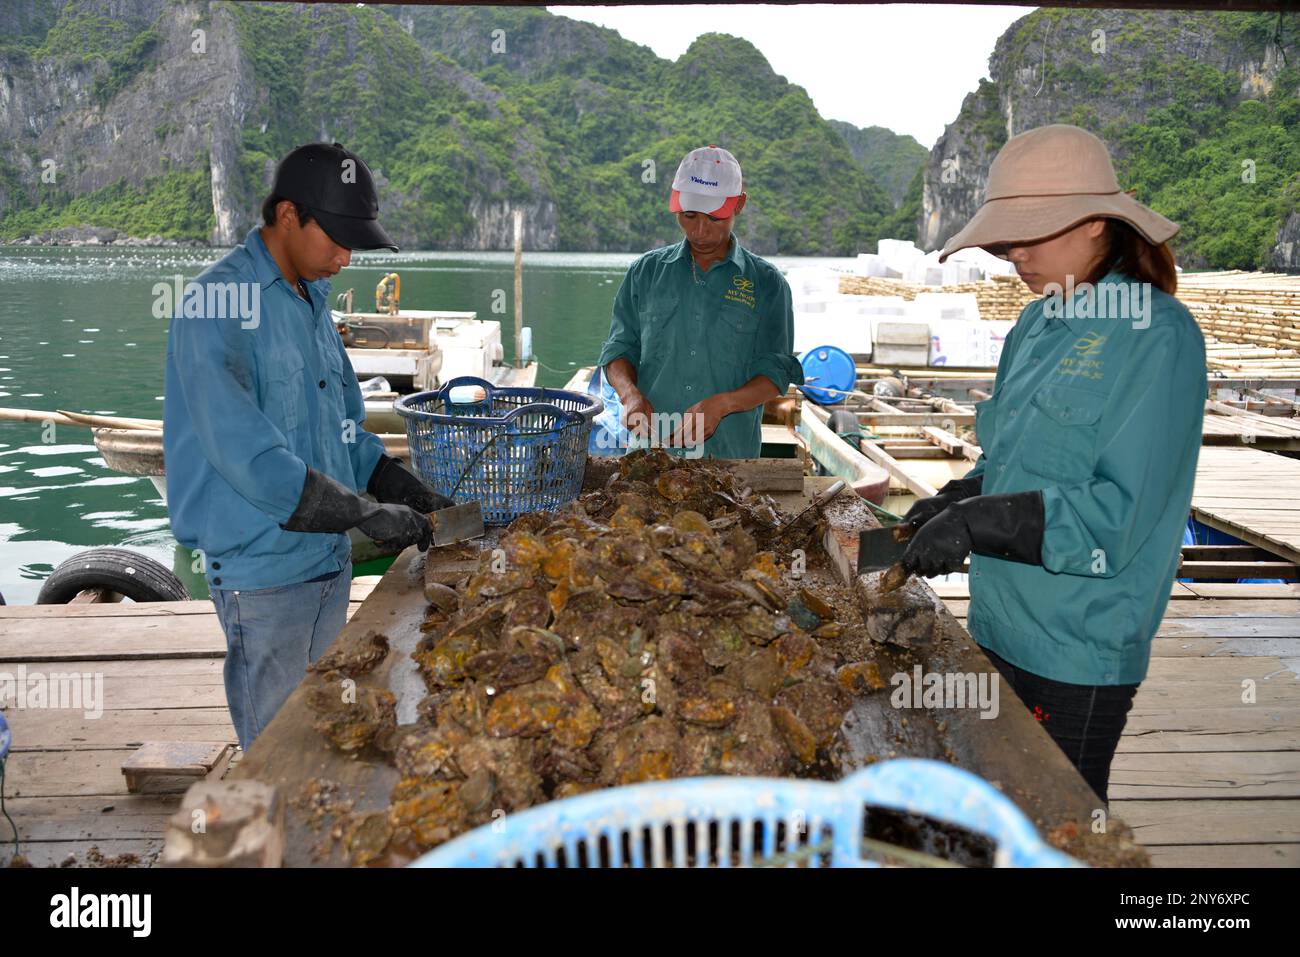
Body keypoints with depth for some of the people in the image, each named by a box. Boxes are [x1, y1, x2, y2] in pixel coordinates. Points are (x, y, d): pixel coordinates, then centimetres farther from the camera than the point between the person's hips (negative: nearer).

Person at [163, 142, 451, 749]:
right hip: (263, 571, -8)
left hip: (330, 557, 8)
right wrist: (366, 513, -23)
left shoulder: (311, 298, 11)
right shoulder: (220, 305, -17)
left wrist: (414, 495, 3)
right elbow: (244, 454, -25)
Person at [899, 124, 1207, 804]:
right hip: (999, 625, 7)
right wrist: (960, 499, -1)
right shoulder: (1038, 325, 9)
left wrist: (980, 522, -25)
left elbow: (1121, 514, -21)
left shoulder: (1155, 334, -15)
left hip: (1077, 653, -7)